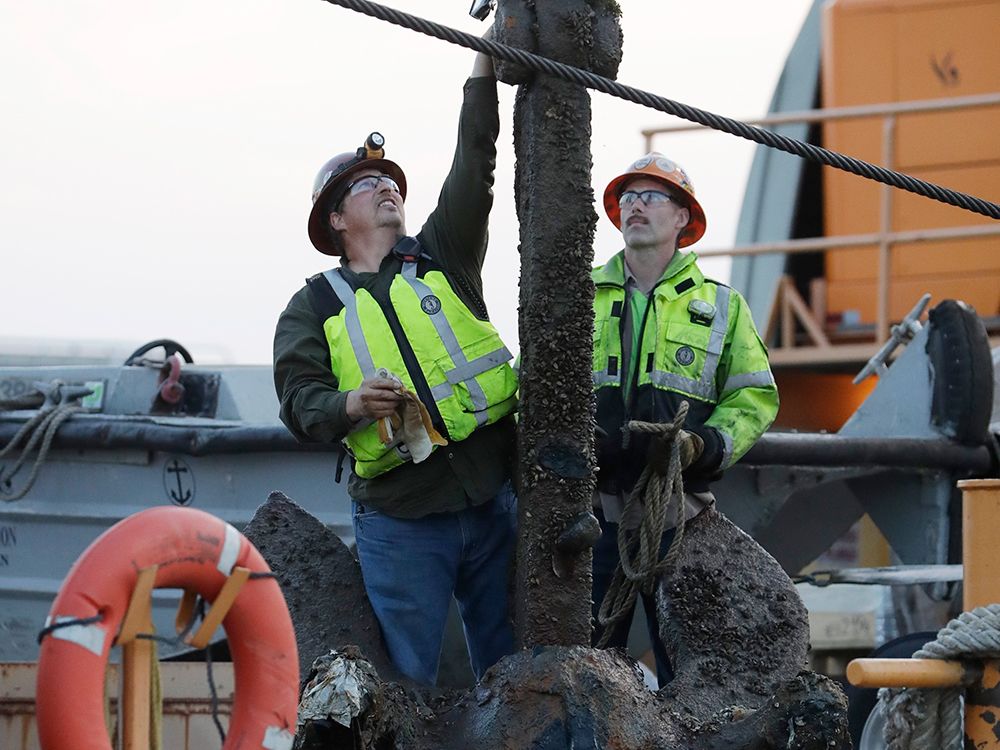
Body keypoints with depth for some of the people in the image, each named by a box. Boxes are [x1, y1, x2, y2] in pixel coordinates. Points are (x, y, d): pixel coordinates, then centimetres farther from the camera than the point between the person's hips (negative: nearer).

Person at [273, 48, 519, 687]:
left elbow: (474, 162, 4)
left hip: (494, 500, 1)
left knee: (507, 664, 5)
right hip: (399, 519, -1)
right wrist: (350, 405, -21)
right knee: (406, 678, -2)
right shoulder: (313, 308, 12)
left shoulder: (441, 257, 14)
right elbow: (299, 398, 1)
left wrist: (486, 65, -5)